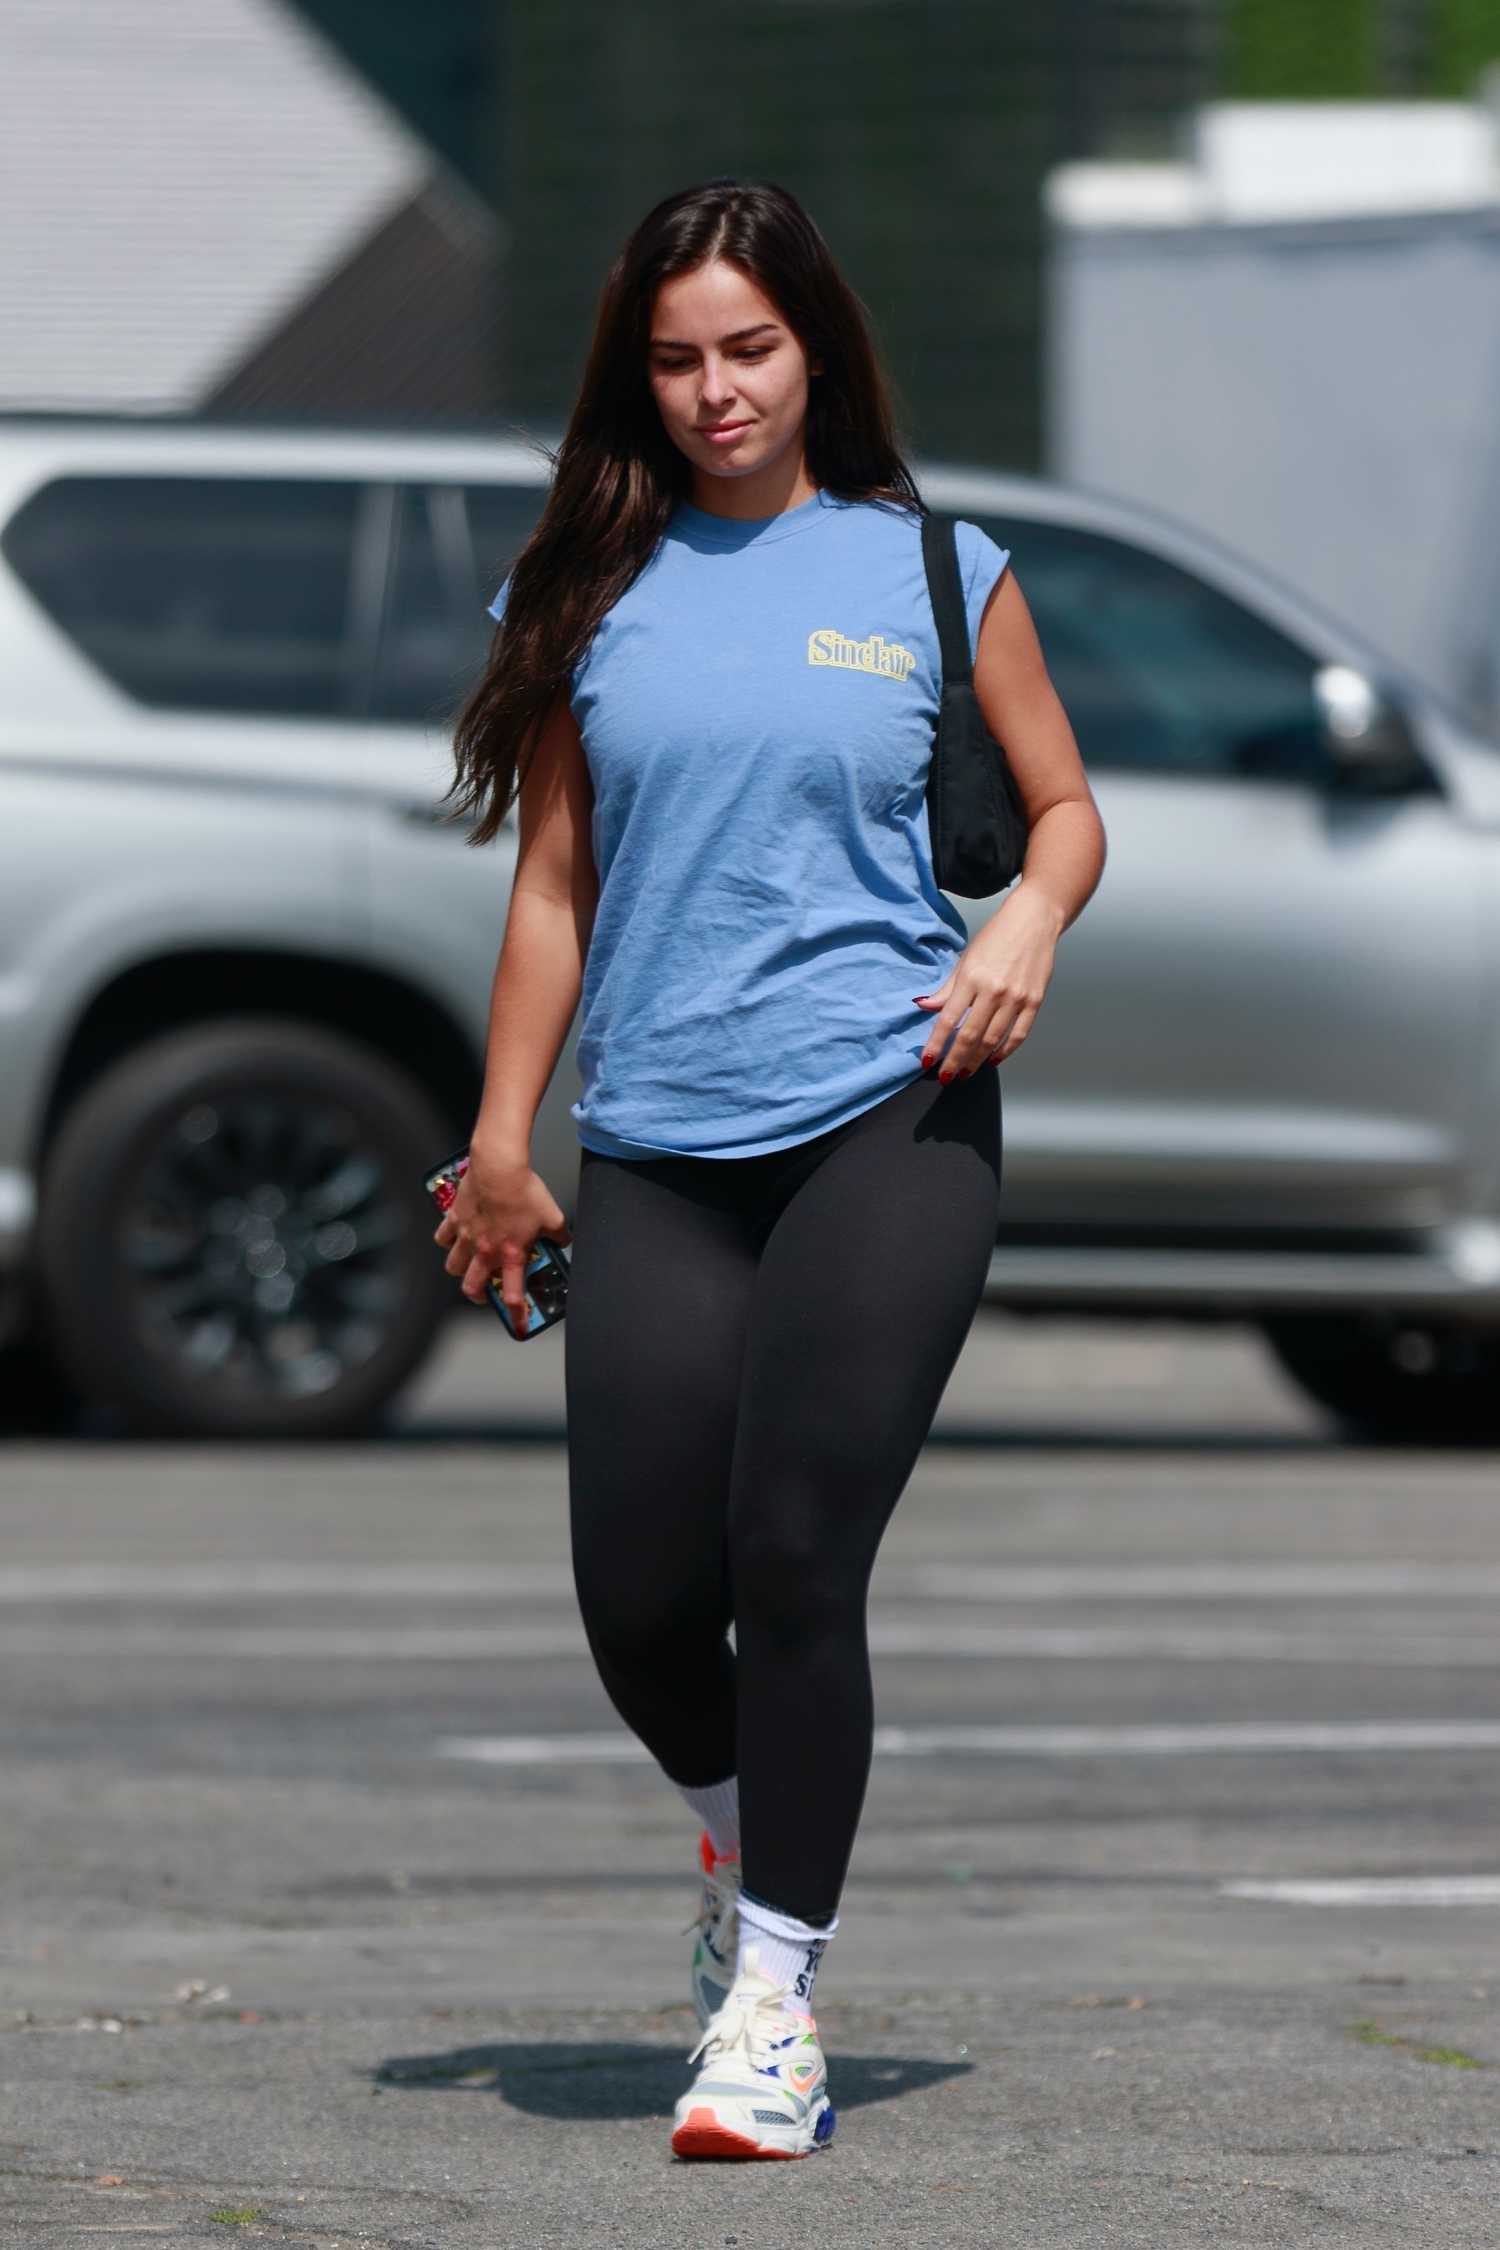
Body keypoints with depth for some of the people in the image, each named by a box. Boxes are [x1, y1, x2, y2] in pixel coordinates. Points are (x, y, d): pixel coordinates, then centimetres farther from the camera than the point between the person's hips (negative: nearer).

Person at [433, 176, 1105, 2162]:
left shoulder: (934, 568, 7)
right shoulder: (590, 590, 10)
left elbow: (1066, 808, 15)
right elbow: (555, 882, 15)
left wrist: (1029, 923, -6)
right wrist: (502, 1137, 12)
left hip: (890, 1117, -2)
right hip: (655, 1154, 2)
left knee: (796, 1559, -13)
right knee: (638, 1602, -3)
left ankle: (775, 1994, -2)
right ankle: (742, 1841, 30)